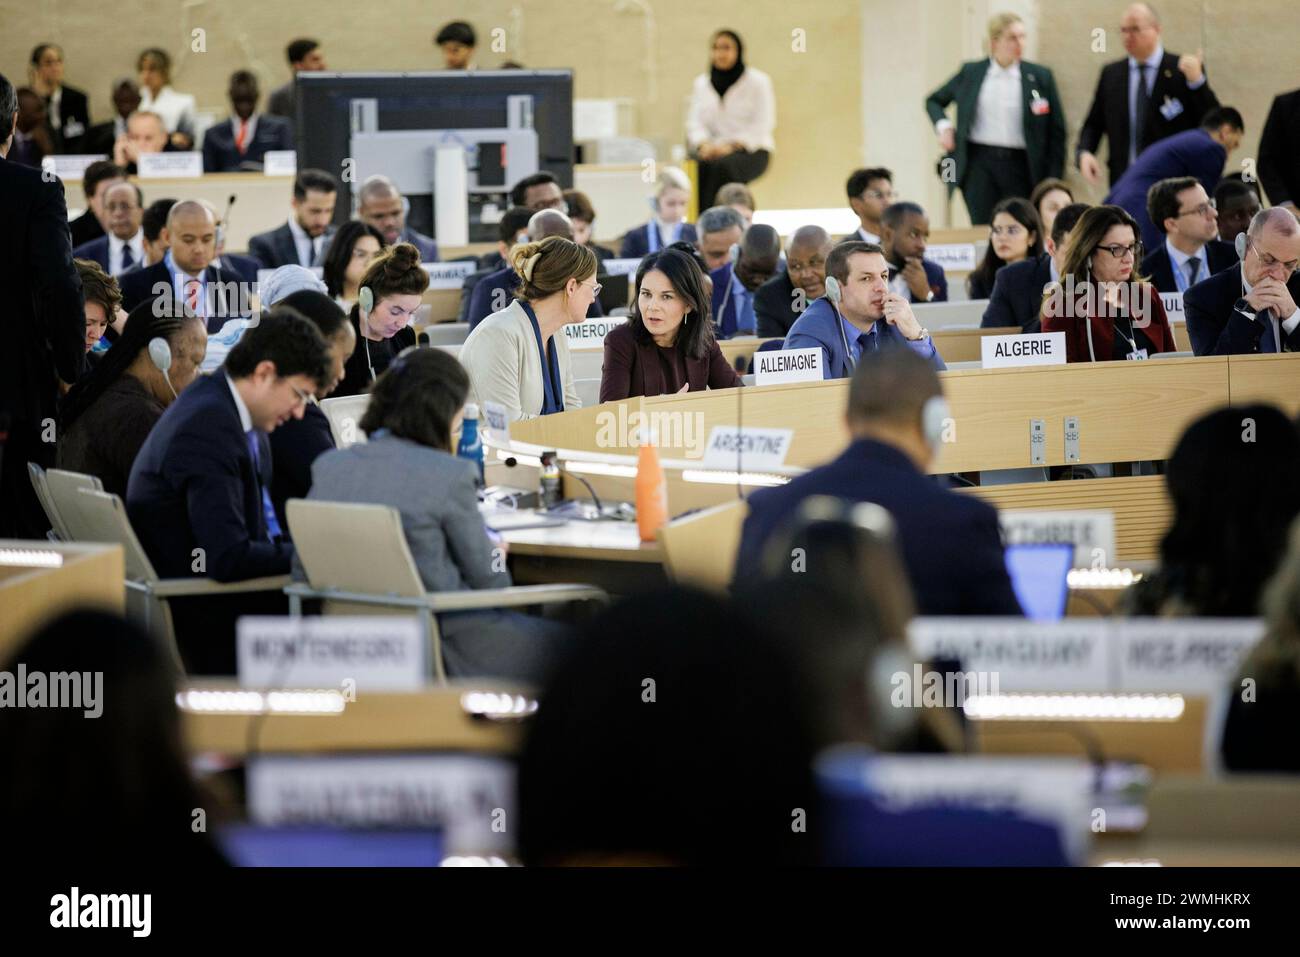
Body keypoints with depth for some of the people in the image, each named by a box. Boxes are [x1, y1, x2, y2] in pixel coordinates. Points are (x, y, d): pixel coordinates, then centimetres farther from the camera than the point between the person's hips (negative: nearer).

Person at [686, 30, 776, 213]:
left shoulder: (757, 81, 0)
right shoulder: (701, 83, 13)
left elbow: (763, 125, -7)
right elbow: (695, 121, 8)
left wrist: (731, 146, -18)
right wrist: (704, 143, -14)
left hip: (751, 151, -3)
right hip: (714, 149, 3)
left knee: (722, 165, -37)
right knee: (699, 164, -33)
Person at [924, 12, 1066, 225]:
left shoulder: (1040, 76, 4)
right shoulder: (971, 72, 6)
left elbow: (1056, 132, 6)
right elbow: (934, 101, 21)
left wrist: (1054, 182, 0)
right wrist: (942, 126, 1)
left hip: (1020, 165, 0)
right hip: (980, 162, 0)